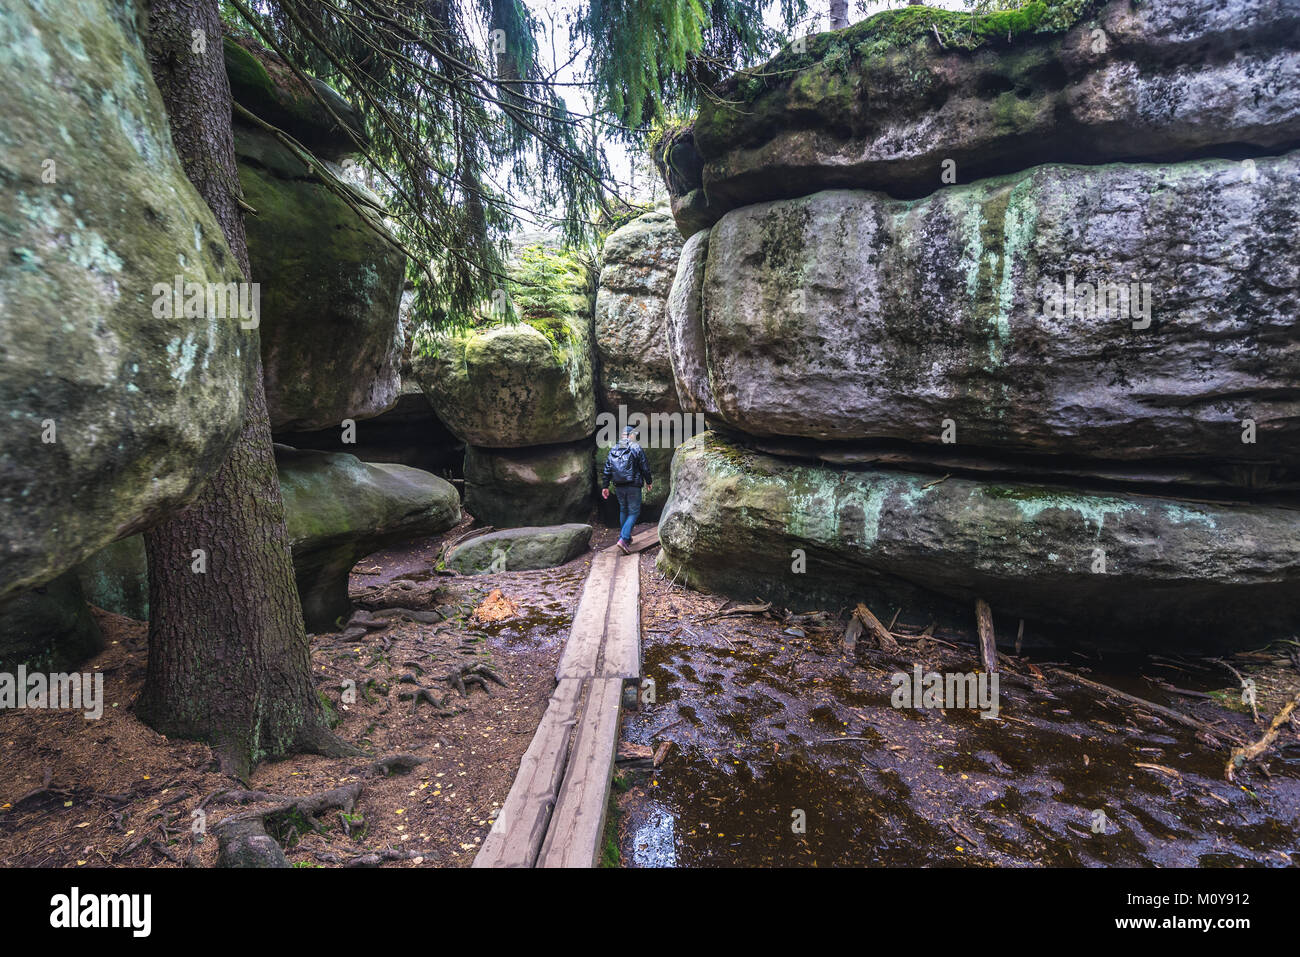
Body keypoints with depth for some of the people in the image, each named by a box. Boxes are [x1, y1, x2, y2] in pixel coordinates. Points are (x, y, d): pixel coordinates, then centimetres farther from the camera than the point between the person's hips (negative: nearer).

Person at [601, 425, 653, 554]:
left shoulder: (613, 450, 9)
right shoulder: (637, 449, -6)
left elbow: (607, 470, 9)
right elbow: (645, 467, -5)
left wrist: (605, 486, 14)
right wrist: (649, 481, 8)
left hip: (619, 487, 5)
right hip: (633, 486, -5)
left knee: (623, 510, 20)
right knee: (634, 512, -1)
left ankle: (624, 537, 27)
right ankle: (623, 539, -14)